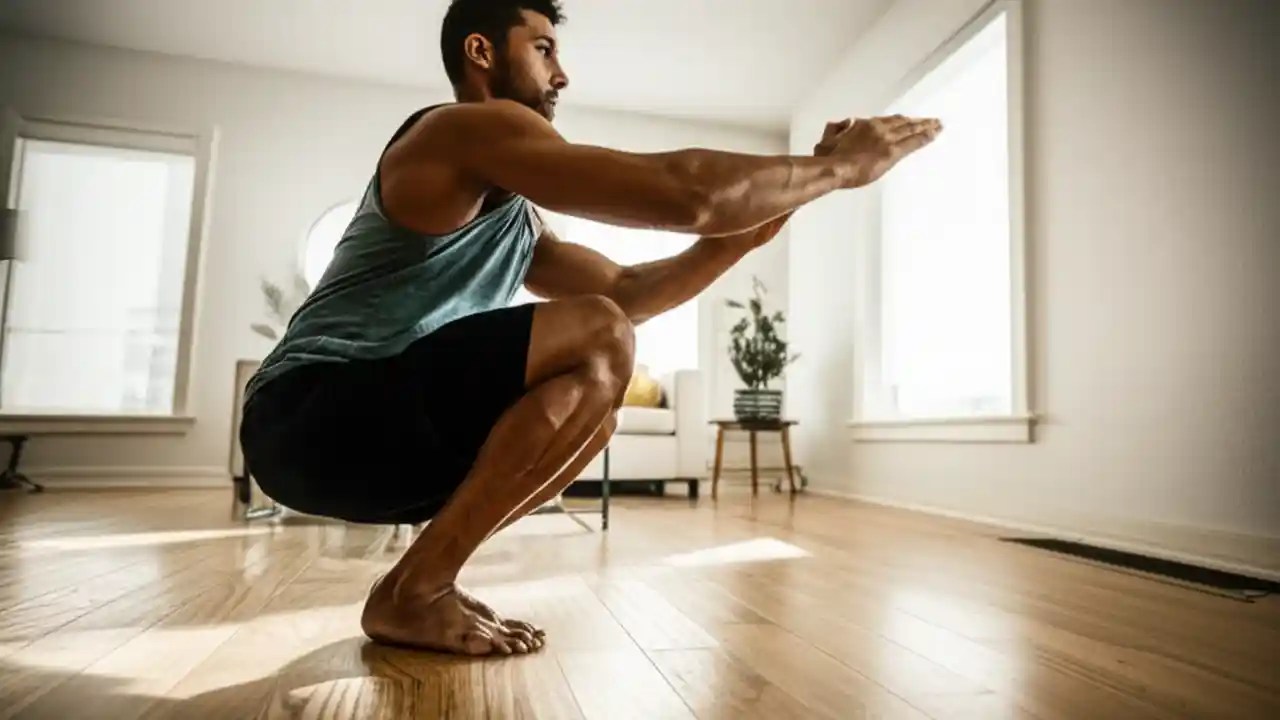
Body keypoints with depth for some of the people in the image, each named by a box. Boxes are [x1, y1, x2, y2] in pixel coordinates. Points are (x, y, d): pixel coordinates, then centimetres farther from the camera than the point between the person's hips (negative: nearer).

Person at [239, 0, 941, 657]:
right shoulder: (468, 129, -10)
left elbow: (626, 289, 16)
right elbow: (685, 193, -20)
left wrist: (750, 229, 6)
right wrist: (838, 165, -6)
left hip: (371, 421, 9)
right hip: (311, 416, -9)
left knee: (592, 409, 13)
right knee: (599, 342, -22)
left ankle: (419, 580, 6)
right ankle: (414, 593, -11)